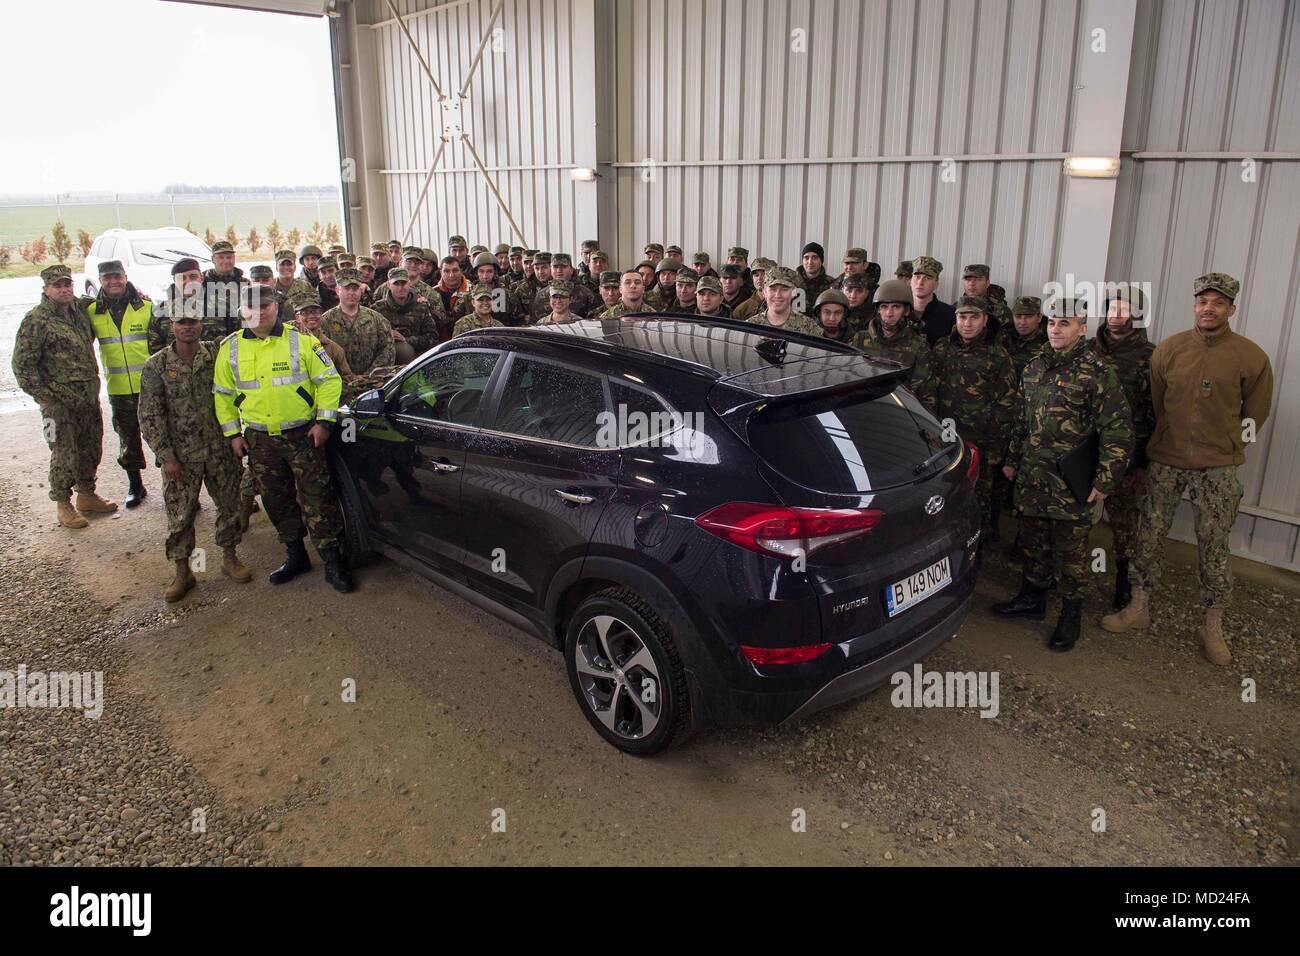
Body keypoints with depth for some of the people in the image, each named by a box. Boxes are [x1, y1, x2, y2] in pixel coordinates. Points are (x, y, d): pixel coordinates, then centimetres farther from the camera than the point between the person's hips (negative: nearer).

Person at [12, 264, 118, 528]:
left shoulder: (80, 311, 8)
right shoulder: (35, 320, -10)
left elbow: (91, 336, 30)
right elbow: (22, 365, -11)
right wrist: (46, 396, -13)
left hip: (89, 398, 6)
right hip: (60, 402, -6)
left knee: (91, 449, 15)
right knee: (64, 455, 0)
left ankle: (86, 495, 30)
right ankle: (63, 505, 13)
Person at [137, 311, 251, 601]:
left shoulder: (215, 354, 0)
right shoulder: (156, 366, -4)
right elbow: (150, 416, -5)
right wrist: (166, 456, -10)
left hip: (219, 448, 2)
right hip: (180, 455, -2)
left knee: (230, 504, 9)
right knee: (179, 512, 3)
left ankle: (230, 558, 27)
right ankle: (182, 571, 17)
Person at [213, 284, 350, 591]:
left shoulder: (301, 341, -4)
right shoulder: (230, 348, 6)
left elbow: (329, 379, -2)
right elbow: (223, 395, 13)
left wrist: (324, 421, -8)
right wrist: (233, 433, 7)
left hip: (303, 435, -4)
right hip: (259, 440, 4)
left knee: (316, 498, -5)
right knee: (277, 502, 12)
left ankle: (332, 562, 2)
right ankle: (295, 556, 28)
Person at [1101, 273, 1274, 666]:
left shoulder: (1250, 357, -6)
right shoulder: (1168, 349, 0)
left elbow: (1254, 413, 5)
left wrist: (1225, 446, 7)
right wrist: (1167, 442, 12)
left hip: (1217, 470, -2)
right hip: (1165, 462, 2)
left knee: (1213, 548, 4)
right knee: (1149, 536, 9)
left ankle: (1213, 628, 17)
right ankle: (1139, 608, 23)